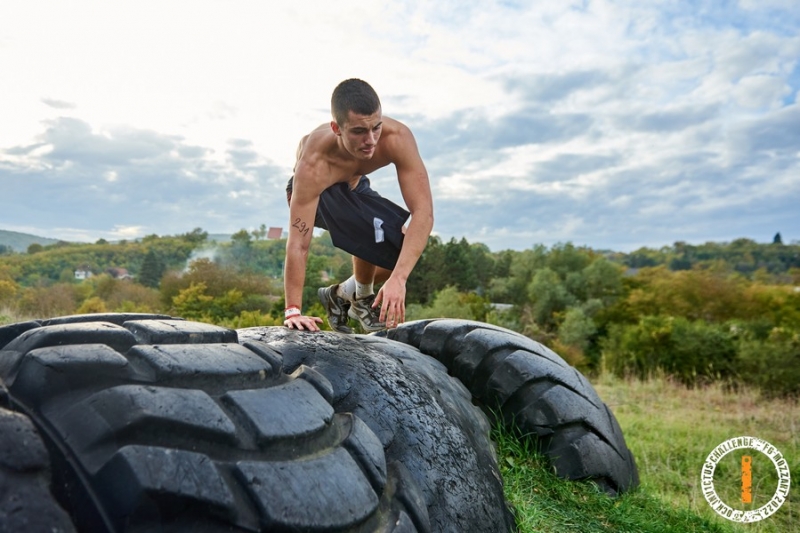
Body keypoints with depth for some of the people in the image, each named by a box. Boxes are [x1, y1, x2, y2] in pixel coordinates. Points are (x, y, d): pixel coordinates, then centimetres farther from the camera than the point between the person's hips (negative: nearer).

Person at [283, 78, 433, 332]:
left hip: (354, 187, 5)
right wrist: (293, 311, -42)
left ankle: (342, 294, 14)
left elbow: (424, 212, -40)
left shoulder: (397, 137, -36)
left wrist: (398, 278, -49)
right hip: (314, 193, -4)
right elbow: (298, 244, -40)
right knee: (375, 230, -33)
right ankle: (362, 297, -4)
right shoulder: (314, 165, -41)